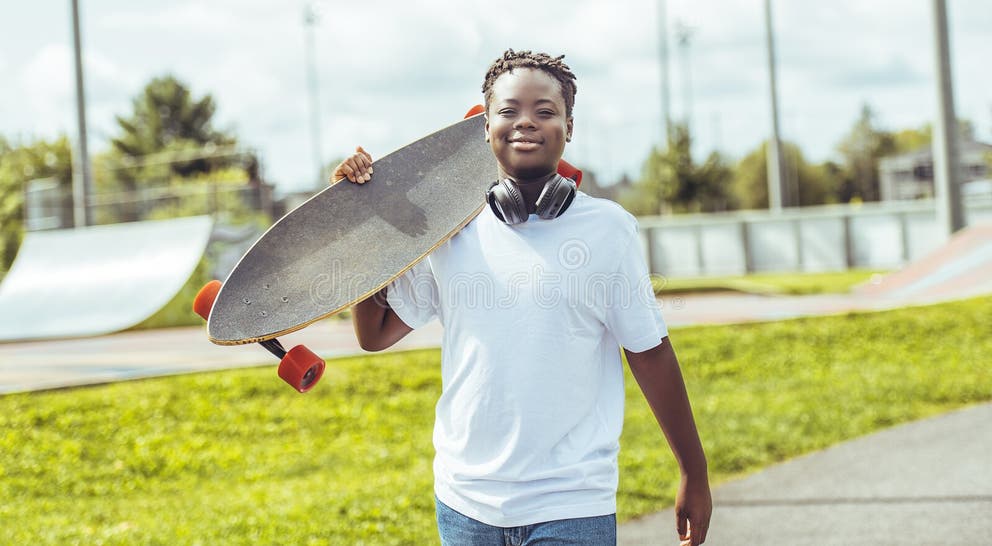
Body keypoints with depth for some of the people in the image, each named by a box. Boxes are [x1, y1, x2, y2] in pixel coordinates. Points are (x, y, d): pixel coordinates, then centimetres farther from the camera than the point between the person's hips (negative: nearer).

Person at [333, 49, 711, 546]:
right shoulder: (448, 230, 3)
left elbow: (650, 352, 3)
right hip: (464, 501, 3)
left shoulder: (608, 228, -2)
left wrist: (694, 473, 6)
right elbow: (375, 334, 9)